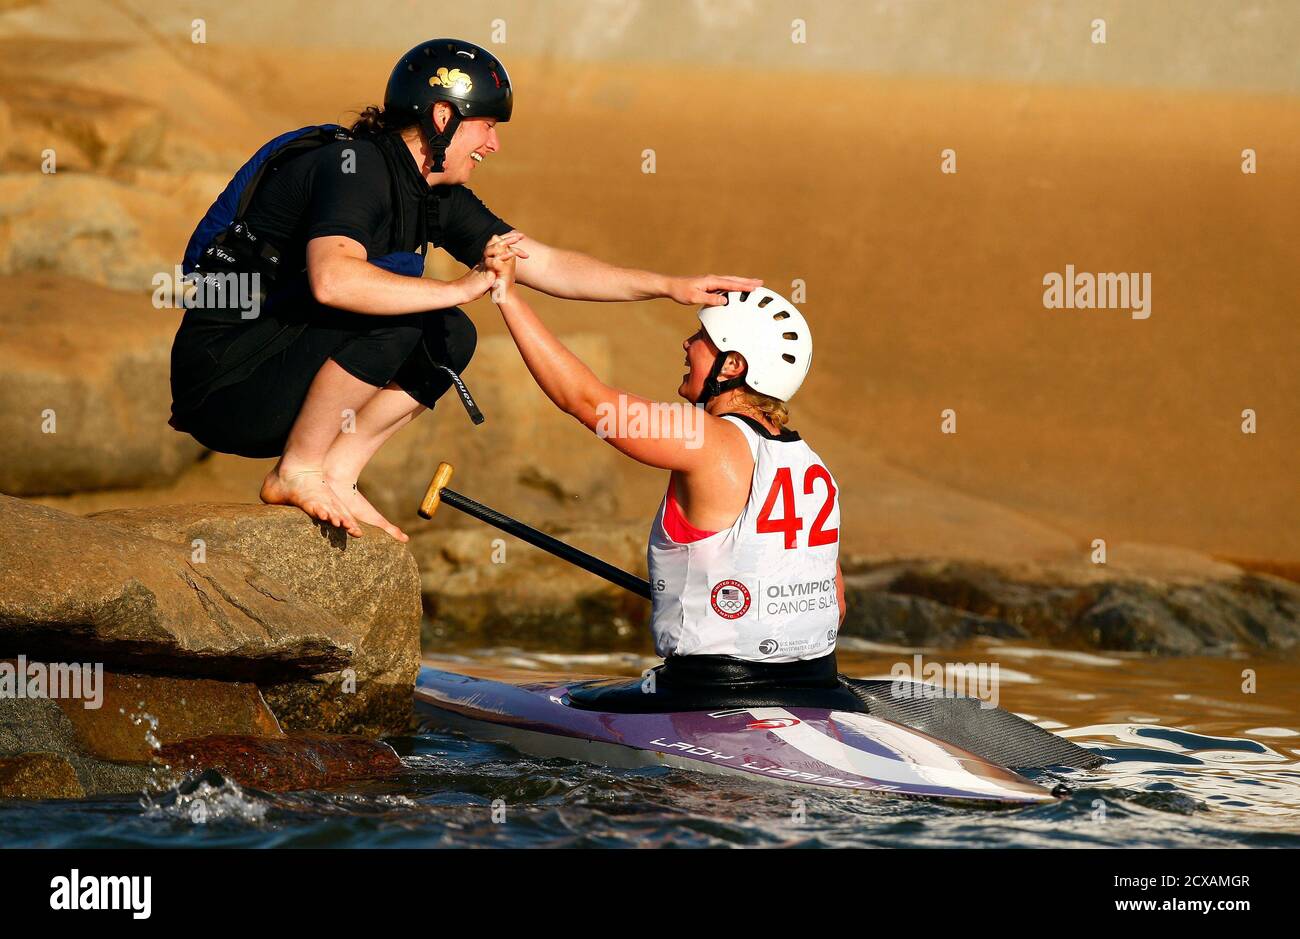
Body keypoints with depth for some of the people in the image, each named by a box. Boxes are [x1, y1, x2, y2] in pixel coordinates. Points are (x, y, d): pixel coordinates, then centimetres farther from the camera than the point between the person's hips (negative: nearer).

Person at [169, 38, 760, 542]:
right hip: (224, 381, -9)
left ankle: (335, 475, -1)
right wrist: (461, 288, -32)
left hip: (282, 369, 9)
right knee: (398, 323, -27)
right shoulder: (355, 165, -19)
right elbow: (332, 280, -37)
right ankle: (296, 475, -14)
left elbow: (546, 264, 11)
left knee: (451, 338, 0)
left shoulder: (438, 198, 8)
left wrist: (672, 287, 5)